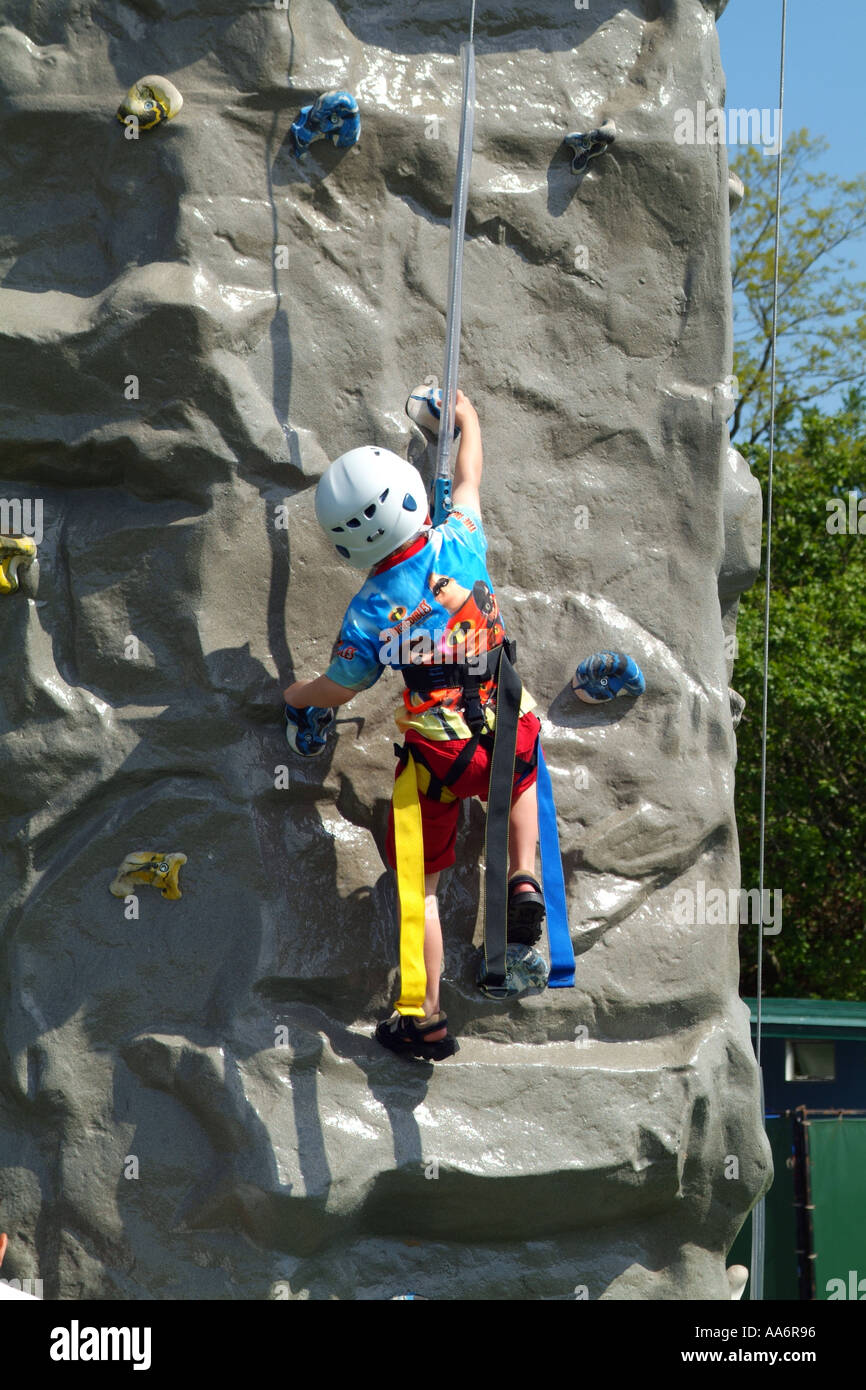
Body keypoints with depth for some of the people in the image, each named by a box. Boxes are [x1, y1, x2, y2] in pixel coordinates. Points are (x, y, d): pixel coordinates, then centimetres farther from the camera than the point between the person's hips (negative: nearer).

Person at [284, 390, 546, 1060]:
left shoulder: (369, 612, -12)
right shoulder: (461, 542, -6)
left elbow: (337, 690, 5)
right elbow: (469, 479, 16)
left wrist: (293, 696, 27)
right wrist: (467, 419, 35)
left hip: (437, 757, -3)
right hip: (510, 733, 3)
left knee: (420, 885, 14)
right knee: (524, 779, 40)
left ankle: (428, 1021, 20)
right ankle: (525, 880, 19)